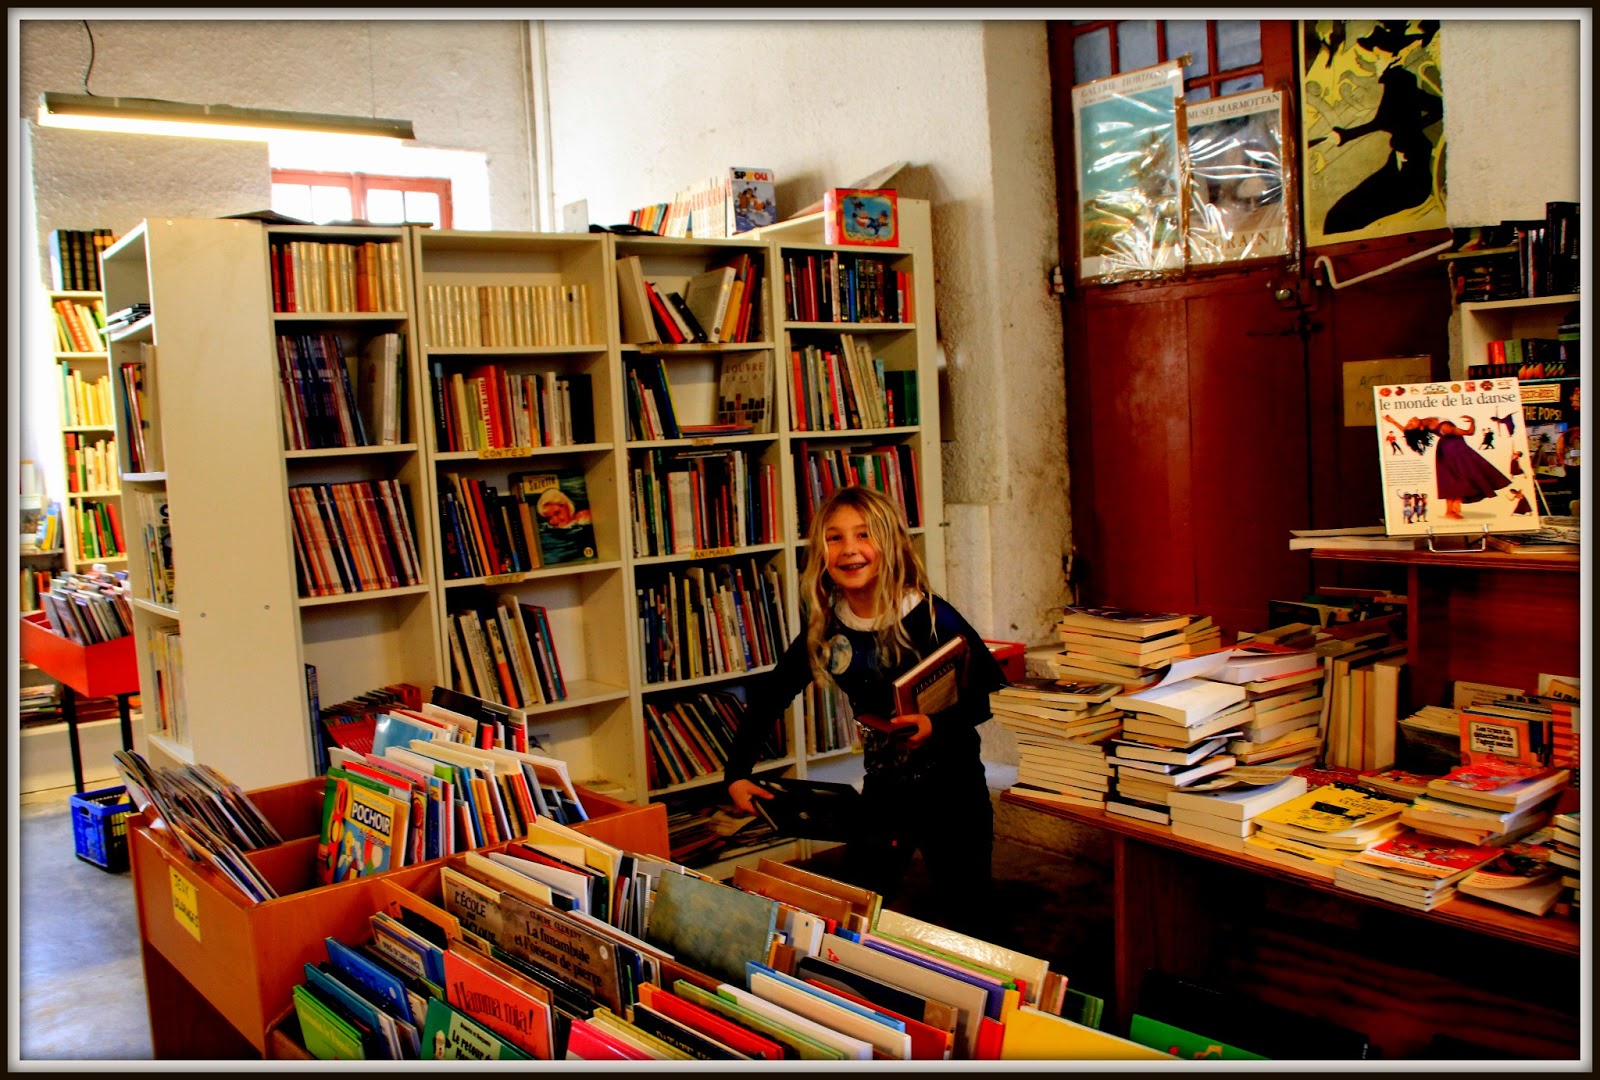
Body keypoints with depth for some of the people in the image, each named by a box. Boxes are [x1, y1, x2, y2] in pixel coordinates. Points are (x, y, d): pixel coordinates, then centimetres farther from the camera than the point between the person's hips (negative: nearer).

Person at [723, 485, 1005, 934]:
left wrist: (937, 725, -29)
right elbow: (769, 696, 3)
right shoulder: (825, 628, -6)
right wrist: (737, 773, -4)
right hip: (883, 790, 4)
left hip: (951, 789, -4)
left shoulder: (932, 618, -19)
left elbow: (992, 691, -14)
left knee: (964, 923, 9)